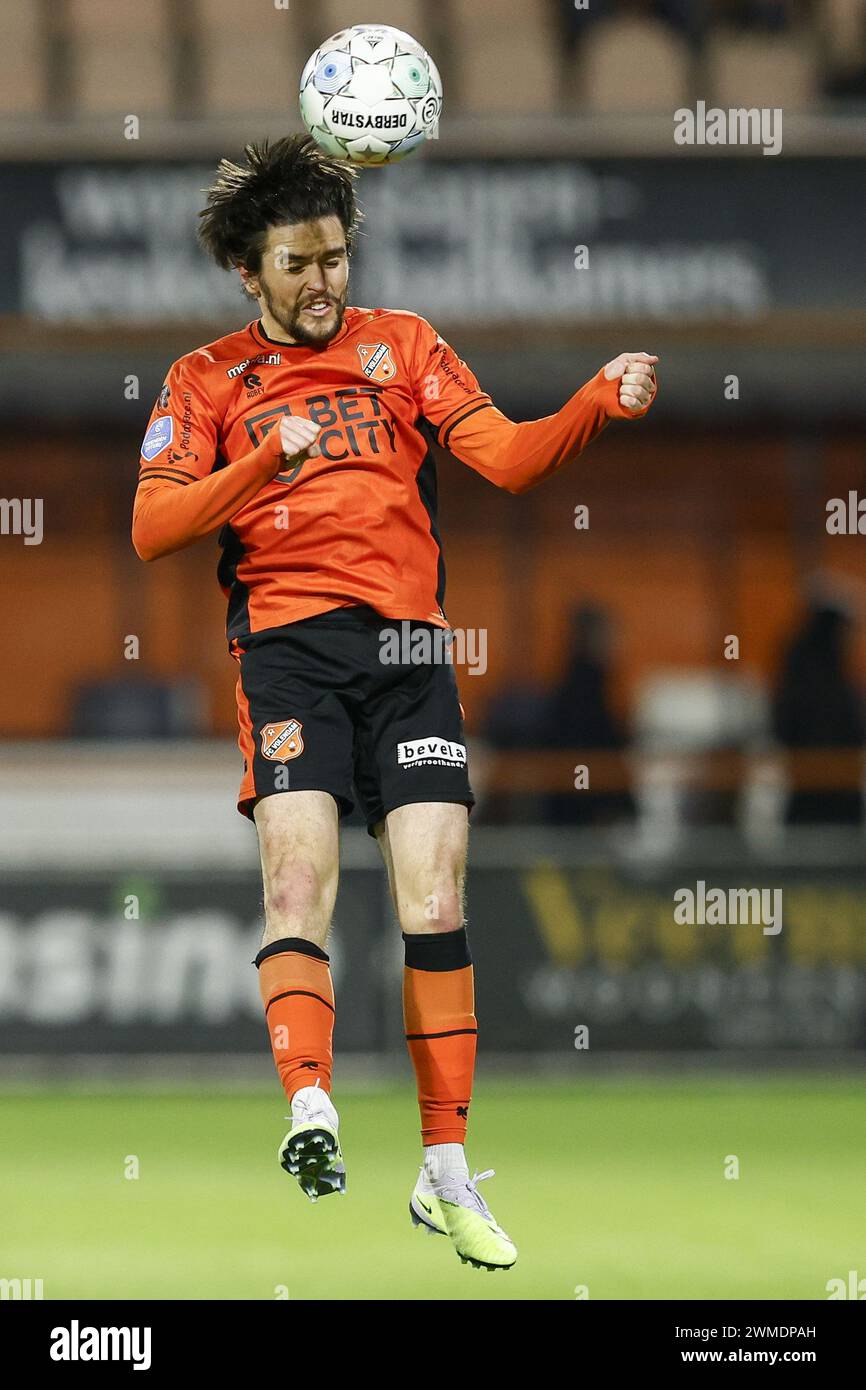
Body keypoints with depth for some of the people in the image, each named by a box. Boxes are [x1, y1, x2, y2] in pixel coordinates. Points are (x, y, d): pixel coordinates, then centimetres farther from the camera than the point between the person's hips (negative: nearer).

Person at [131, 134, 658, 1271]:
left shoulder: (402, 345, 16)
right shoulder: (209, 378, 13)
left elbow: (507, 456, 7)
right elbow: (153, 526, 3)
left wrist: (602, 404, -11)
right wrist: (268, 458, -11)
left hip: (409, 645, 1)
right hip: (289, 650, -1)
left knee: (435, 900, -6)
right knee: (299, 866, -22)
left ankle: (446, 1172, -2)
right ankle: (310, 1111, -35)